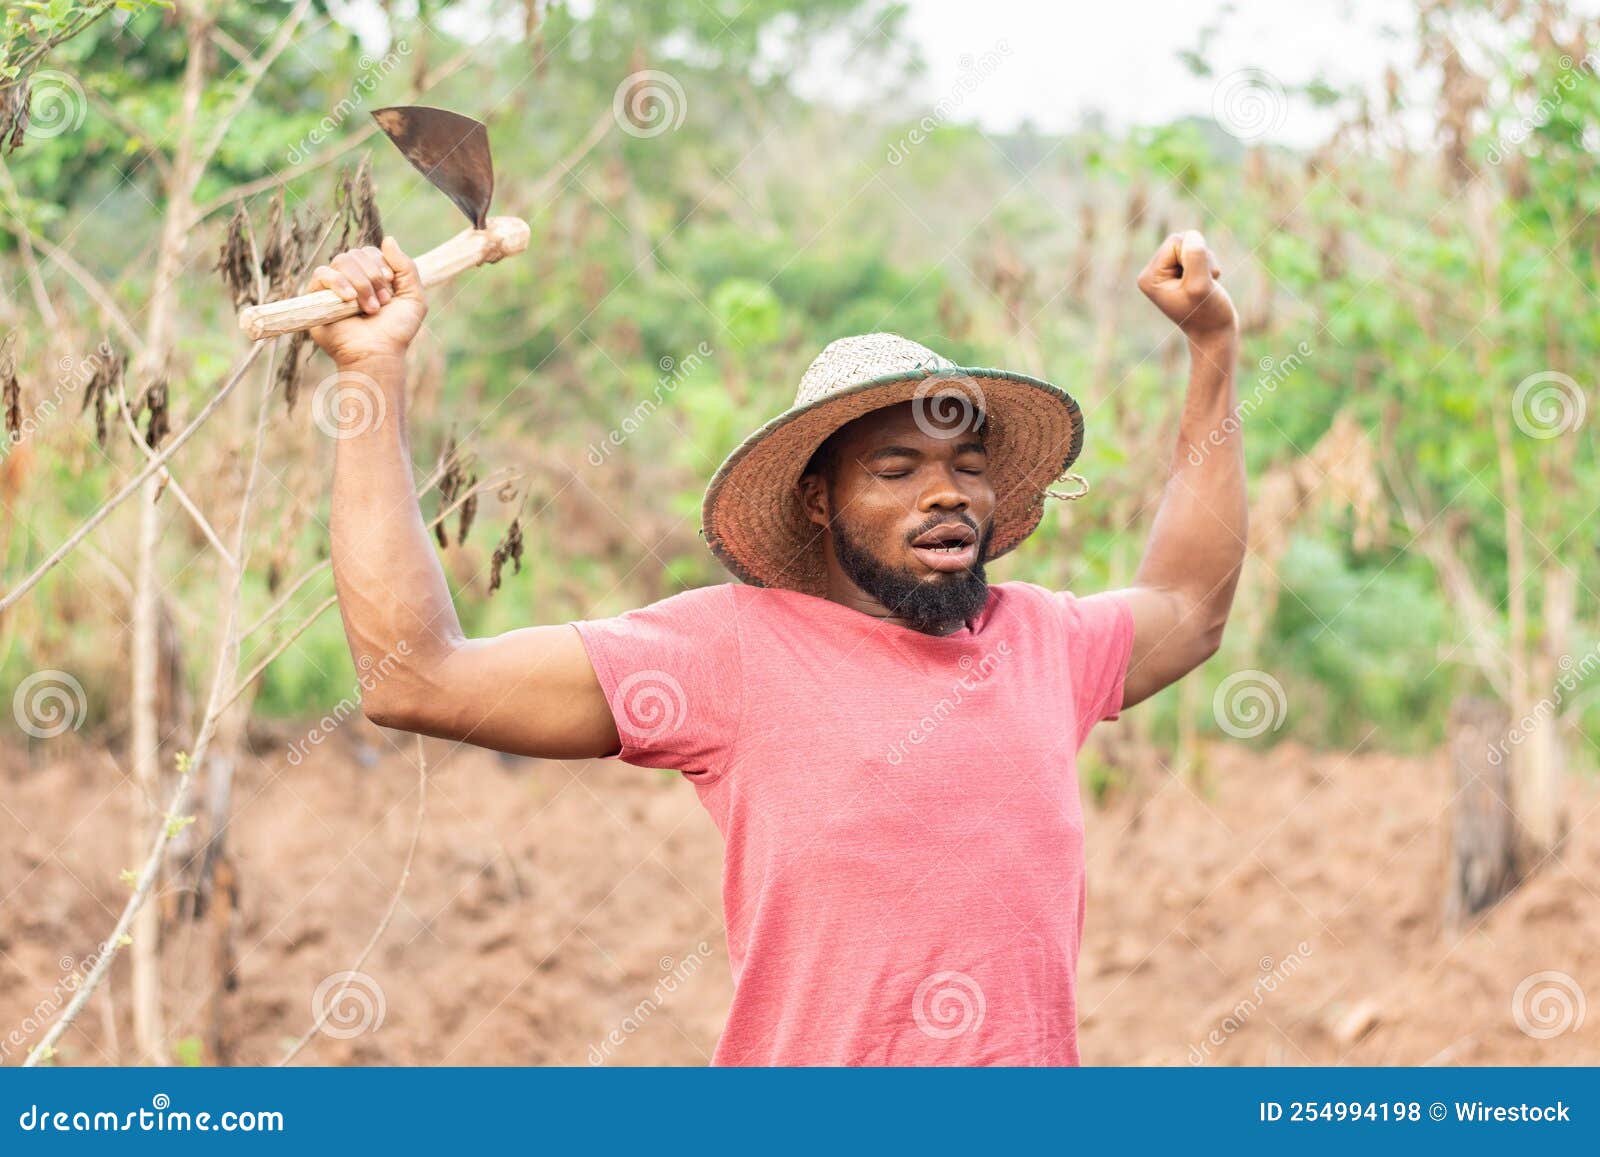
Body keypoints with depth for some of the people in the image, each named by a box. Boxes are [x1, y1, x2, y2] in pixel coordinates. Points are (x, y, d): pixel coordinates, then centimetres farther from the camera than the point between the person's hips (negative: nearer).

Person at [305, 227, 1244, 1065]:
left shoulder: (1039, 640, 10)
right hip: (807, 1084, -4)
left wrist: (1215, 343, 30)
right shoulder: (736, 648, -4)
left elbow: (1186, 606, 32)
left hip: (1037, 1054, 5)